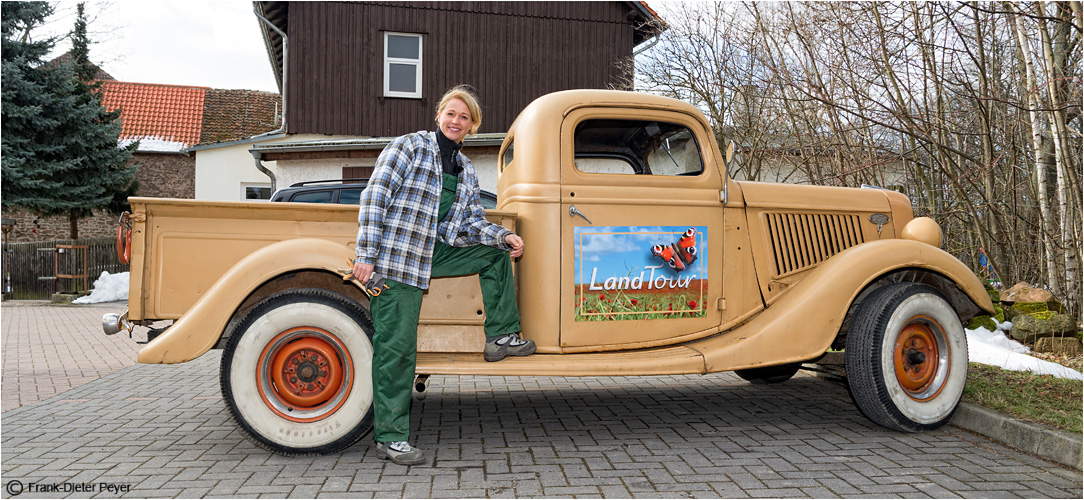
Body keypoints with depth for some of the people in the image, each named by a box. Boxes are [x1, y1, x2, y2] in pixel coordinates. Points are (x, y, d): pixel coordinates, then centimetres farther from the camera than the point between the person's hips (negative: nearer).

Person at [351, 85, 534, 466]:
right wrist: (366, 255, -17)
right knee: (396, 347, -7)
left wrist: (504, 236, -6)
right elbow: (374, 198, -11)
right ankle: (390, 438, 2)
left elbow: (472, 222, 14)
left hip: (436, 253, 7)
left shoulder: (466, 170, 15)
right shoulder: (410, 146, -5)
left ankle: (501, 337, 13)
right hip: (396, 257, -7)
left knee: (496, 252, 6)